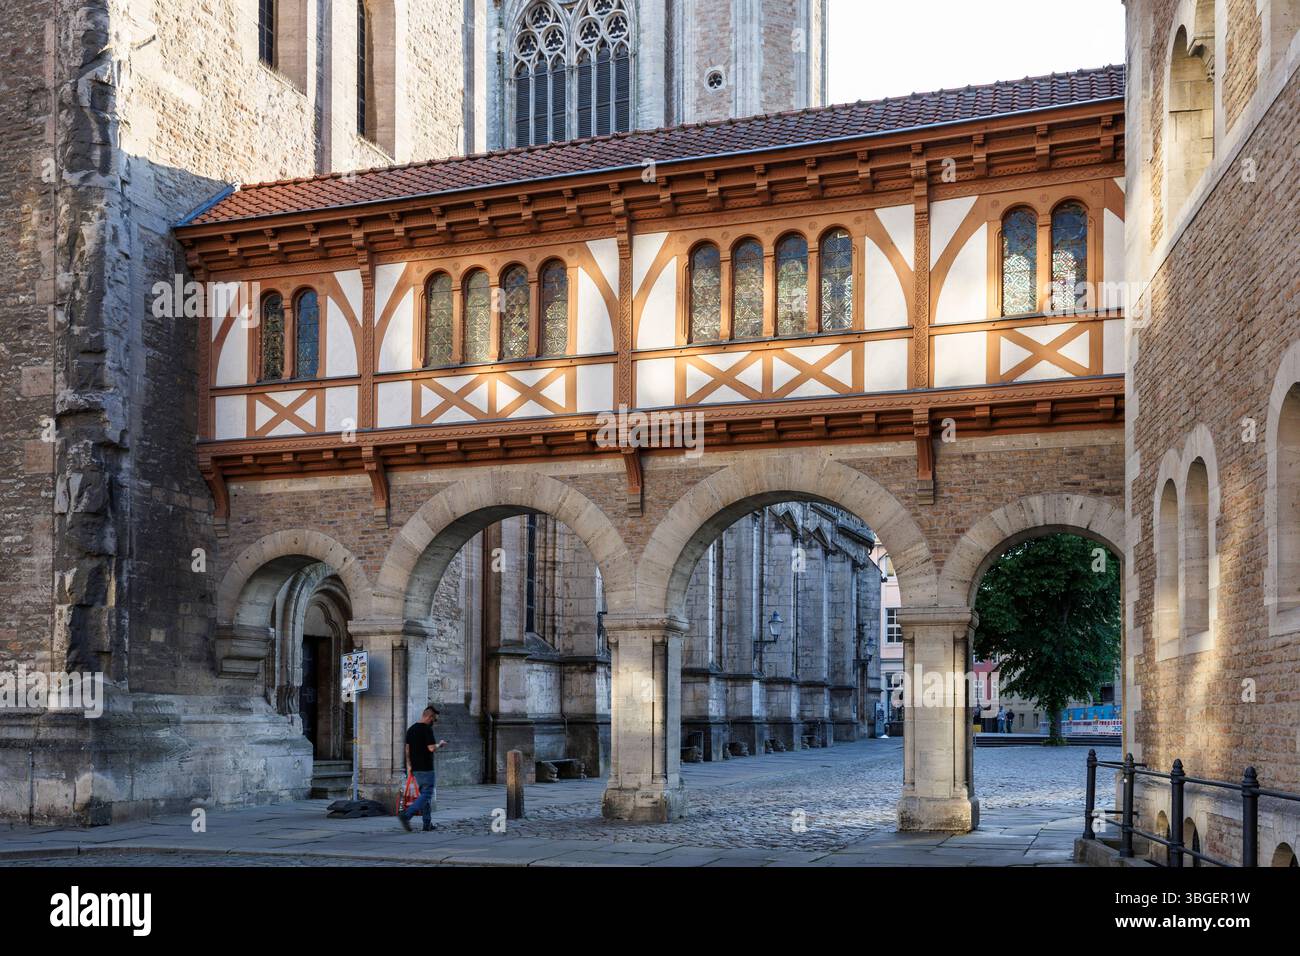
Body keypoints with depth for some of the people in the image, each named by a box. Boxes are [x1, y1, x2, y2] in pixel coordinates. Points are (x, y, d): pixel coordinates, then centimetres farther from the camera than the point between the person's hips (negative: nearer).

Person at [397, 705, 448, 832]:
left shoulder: (411, 729, 12)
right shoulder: (427, 729, -14)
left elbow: (408, 749, 15)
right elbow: (432, 748, -20)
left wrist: (409, 765, 19)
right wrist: (440, 744, 0)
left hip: (416, 768, 9)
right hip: (426, 768, -9)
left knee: (425, 794, 14)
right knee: (427, 795, -5)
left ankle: (428, 824, 14)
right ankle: (406, 815, -18)